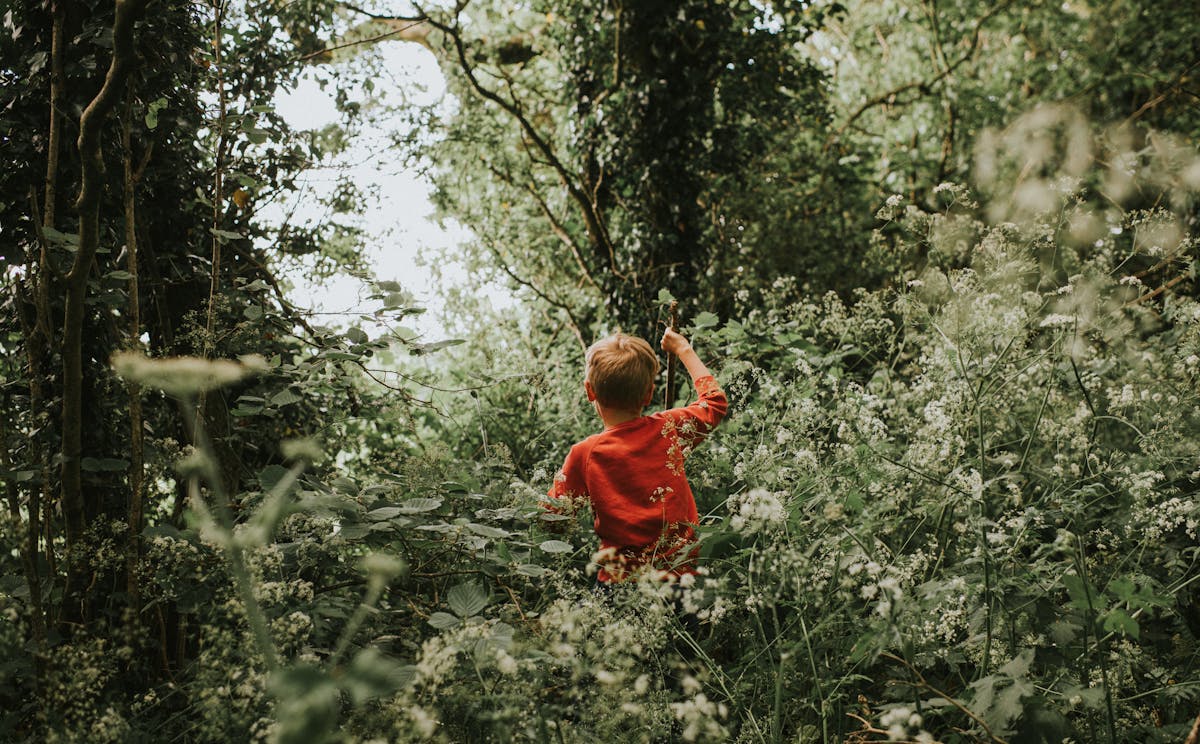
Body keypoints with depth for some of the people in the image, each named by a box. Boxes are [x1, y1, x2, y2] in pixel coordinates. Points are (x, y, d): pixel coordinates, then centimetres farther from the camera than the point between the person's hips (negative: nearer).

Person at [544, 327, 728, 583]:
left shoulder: (584, 454, -10)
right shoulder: (670, 430, -3)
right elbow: (715, 400, 18)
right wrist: (684, 350, 27)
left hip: (620, 580, -3)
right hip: (683, 572, 3)